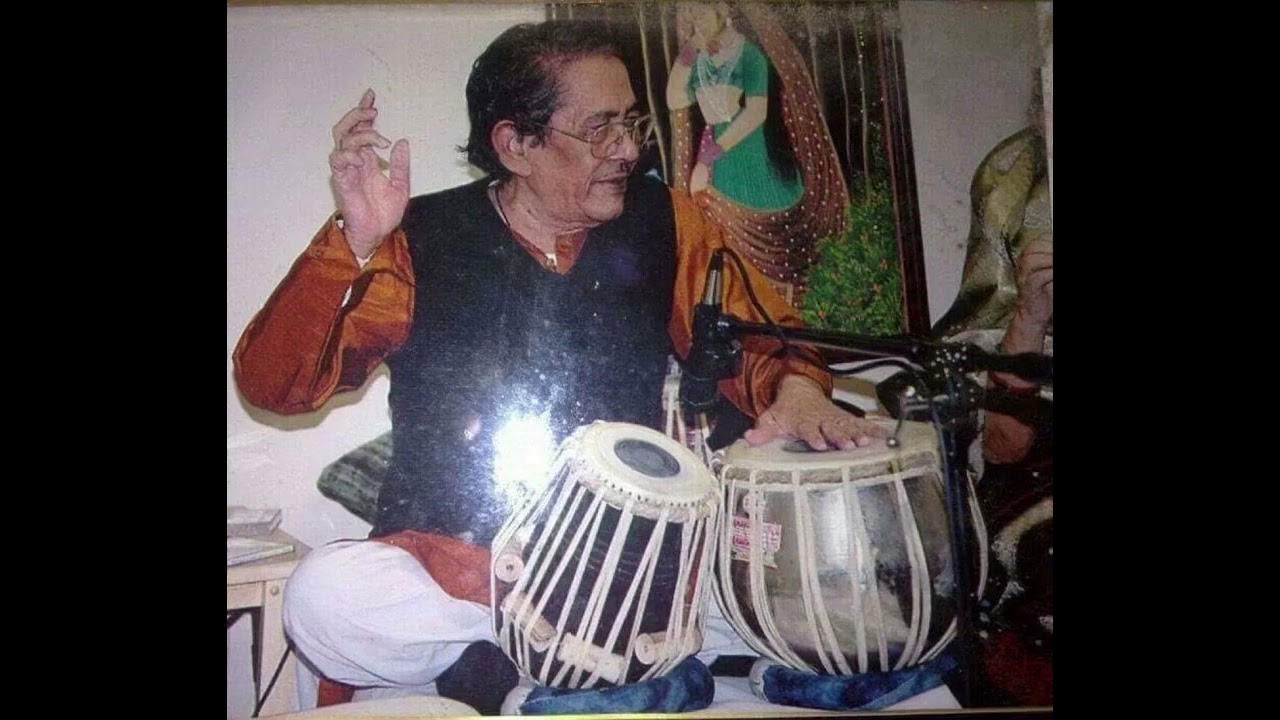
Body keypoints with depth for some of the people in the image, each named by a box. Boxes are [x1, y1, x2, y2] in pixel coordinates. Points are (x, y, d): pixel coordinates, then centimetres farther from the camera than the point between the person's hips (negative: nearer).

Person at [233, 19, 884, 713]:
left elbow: (760, 336, 7)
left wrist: (796, 390, -17)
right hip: (451, 558, 0)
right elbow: (271, 385, -9)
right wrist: (353, 243, -24)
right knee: (325, 598, -29)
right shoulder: (421, 239, -5)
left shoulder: (662, 221, 1)